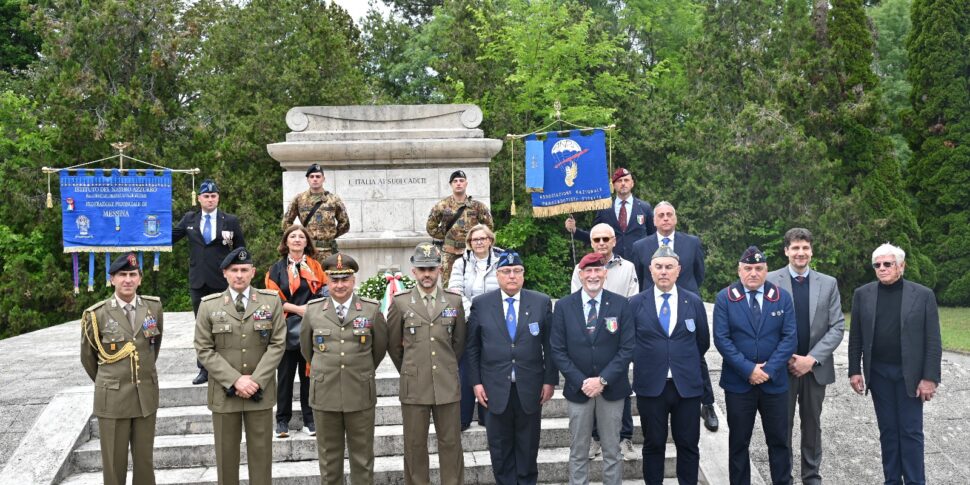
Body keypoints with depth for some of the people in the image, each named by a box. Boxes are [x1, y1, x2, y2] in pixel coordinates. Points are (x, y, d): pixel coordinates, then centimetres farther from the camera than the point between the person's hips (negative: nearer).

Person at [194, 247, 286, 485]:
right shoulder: (209, 305, 0)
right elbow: (204, 350, -4)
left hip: (260, 391, 0)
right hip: (224, 392, 0)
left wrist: (256, 381, -12)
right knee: (226, 454, 8)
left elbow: (277, 344, -2)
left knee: (261, 452, 6)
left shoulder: (272, 301, 1)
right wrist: (235, 380, -13)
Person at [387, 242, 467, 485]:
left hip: (447, 385, 1)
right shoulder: (400, 302, -1)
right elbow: (393, 344, 9)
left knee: (451, 443, 7)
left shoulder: (454, 300, 3)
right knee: (415, 445, 7)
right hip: (414, 385, -1)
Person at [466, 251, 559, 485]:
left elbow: (550, 345, 2)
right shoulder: (481, 304, 0)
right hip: (496, 388, 0)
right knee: (500, 446, 9)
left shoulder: (542, 302, 0)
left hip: (530, 388, 0)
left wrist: (550, 380, -1)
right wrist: (476, 382, -1)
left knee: (528, 444, 11)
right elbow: (472, 347, 4)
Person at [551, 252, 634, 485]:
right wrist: (581, 382, -11)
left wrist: (603, 380, -14)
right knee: (578, 452, 8)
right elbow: (558, 350, -2)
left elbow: (627, 348, -6)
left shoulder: (620, 304, -2)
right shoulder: (564, 306, -1)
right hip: (578, 388, 0)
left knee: (612, 450, 9)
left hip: (611, 388, 0)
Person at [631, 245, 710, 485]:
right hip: (650, 386, -1)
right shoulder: (636, 303, 0)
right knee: (653, 445, 9)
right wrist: (646, 364, 9)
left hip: (687, 385, 1)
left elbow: (703, 342, 13)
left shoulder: (694, 302, 3)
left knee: (688, 445, 7)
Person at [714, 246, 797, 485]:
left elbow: (790, 337, -3)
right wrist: (748, 369, -15)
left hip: (774, 382, 1)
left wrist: (769, 369, -13)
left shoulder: (782, 297, 3)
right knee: (738, 442, 8)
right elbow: (722, 339, -8)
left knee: (779, 440, 9)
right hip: (738, 382, -1)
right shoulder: (725, 298, -2)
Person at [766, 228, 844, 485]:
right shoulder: (770, 280, -4)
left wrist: (812, 359, -12)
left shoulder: (828, 283, 3)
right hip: (781, 367, -2)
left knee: (812, 424, 12)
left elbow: (837, 327, -1)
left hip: (816, 367, 2)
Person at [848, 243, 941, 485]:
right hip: (878, 372, 2)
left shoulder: (923, 295, -4)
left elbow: (933, 341, -6)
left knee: (911, 431, 1)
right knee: (888, 430, 10)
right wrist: (855, 371, 0)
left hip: (910, 374, -2)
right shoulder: (862, 294, 2)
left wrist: (930, 377, -11)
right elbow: (856, 337, 5)